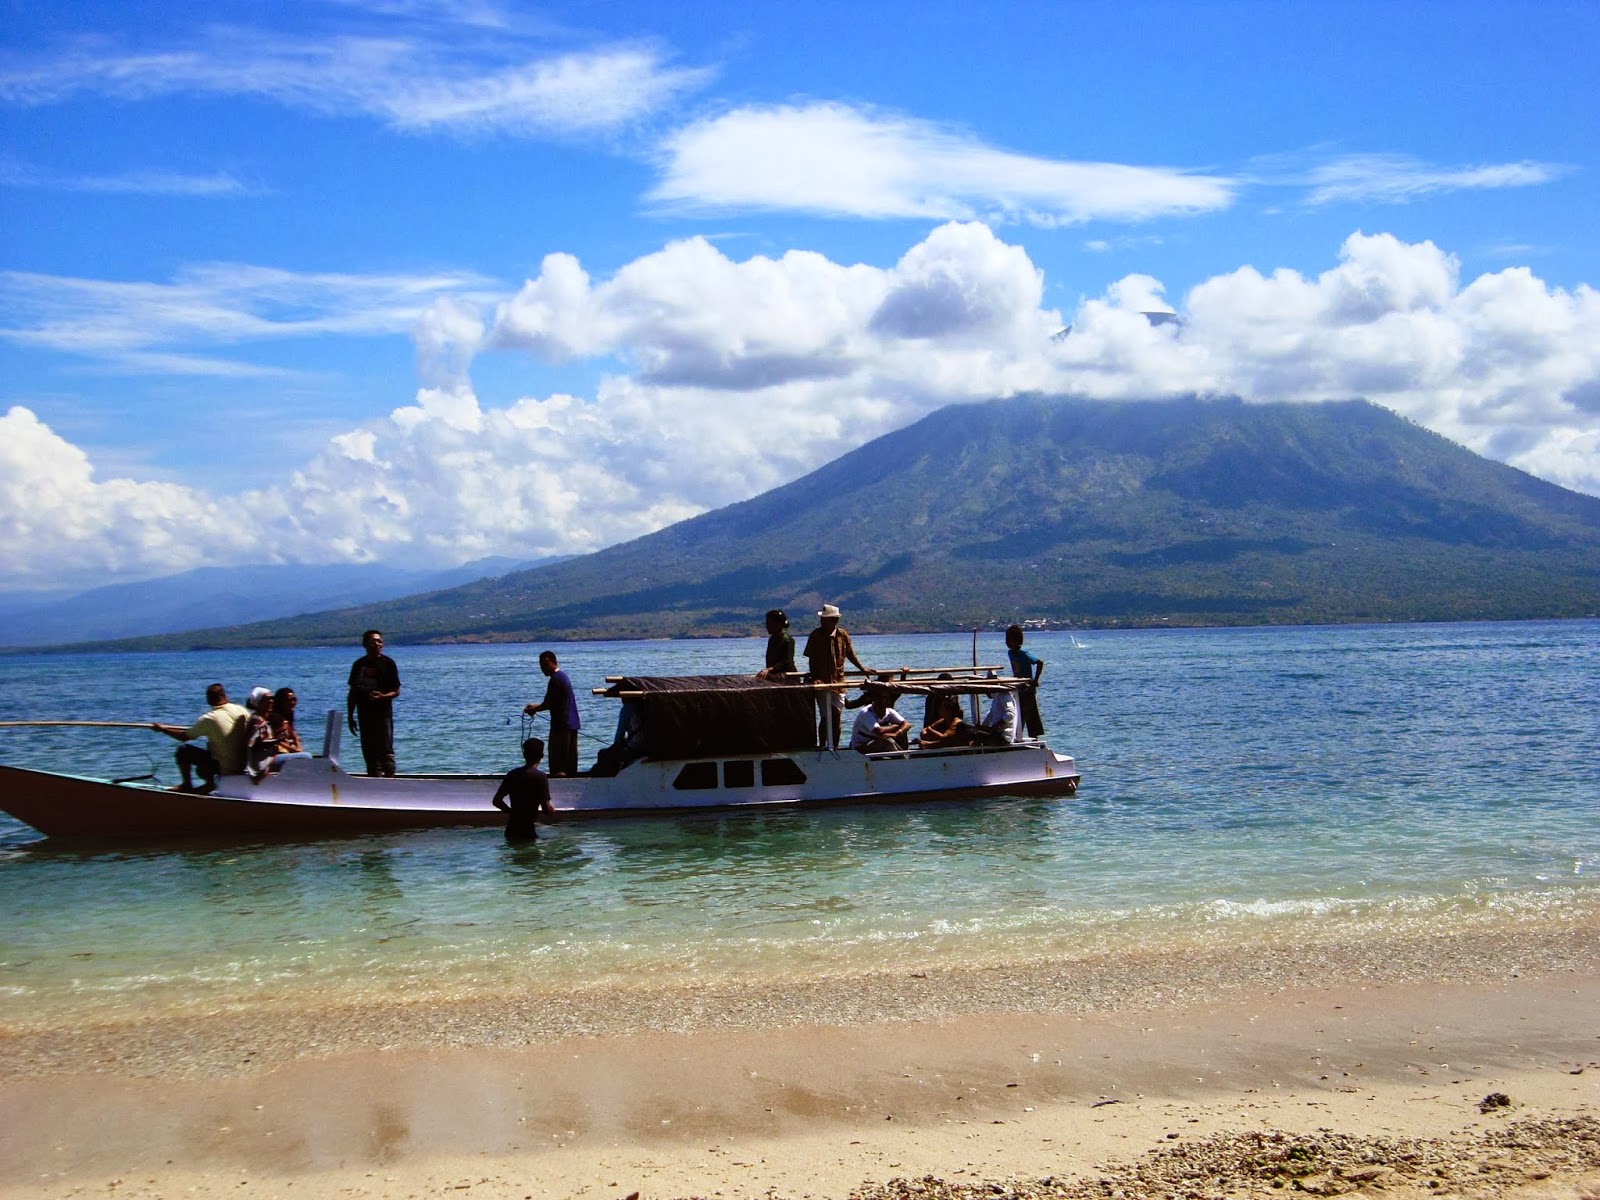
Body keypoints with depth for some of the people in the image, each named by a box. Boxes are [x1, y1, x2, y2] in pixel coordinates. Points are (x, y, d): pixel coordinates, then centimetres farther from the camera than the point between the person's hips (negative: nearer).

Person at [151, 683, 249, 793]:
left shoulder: (208, 719, -16)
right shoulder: (241, 710, -5)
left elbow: (185, 737, -5)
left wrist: (162, 729, 10)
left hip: (224, 768, -5)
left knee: (183, 751, 7)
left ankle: (187, 785, 18)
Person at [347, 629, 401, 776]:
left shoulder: (388, 663, -1)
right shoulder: (359, 665, 10)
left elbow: (396, 691, -3)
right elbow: (353, 692, 15)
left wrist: (383, 696, -24)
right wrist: (350, 716, 11)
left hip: (383, 714, -5)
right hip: (365, 715, 5)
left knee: (385, 750, -9)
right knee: (369, 752, 7)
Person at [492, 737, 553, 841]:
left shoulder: (512, 774, 6)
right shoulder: (541, 777, -12)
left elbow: (496, 801, 8)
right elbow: (546, 808, -15)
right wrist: (552, 811, 8)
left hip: (511, 829, 6)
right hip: (527, 831, -6)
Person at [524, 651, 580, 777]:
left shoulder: (556, 679, -15)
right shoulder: (562, 676, 15)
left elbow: (548, 704, -15)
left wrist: (534, 710, 2)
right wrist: (536, 707, 21)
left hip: (561, 725, -10)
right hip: (571, 723, 10)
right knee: (570, 759, 11)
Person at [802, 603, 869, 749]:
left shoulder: (842, 635, 0)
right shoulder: (816, 636, -5)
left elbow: (850, 655, 14)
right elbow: (811, 659, -5)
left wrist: (862, 669, 16)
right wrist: (814, 678, -15)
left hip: (838, 681, 2)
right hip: (822, 682, -2)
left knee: (836, 717, 1)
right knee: (825, 717, -2)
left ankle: (834, 747, 12)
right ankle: (822, 747, 7)